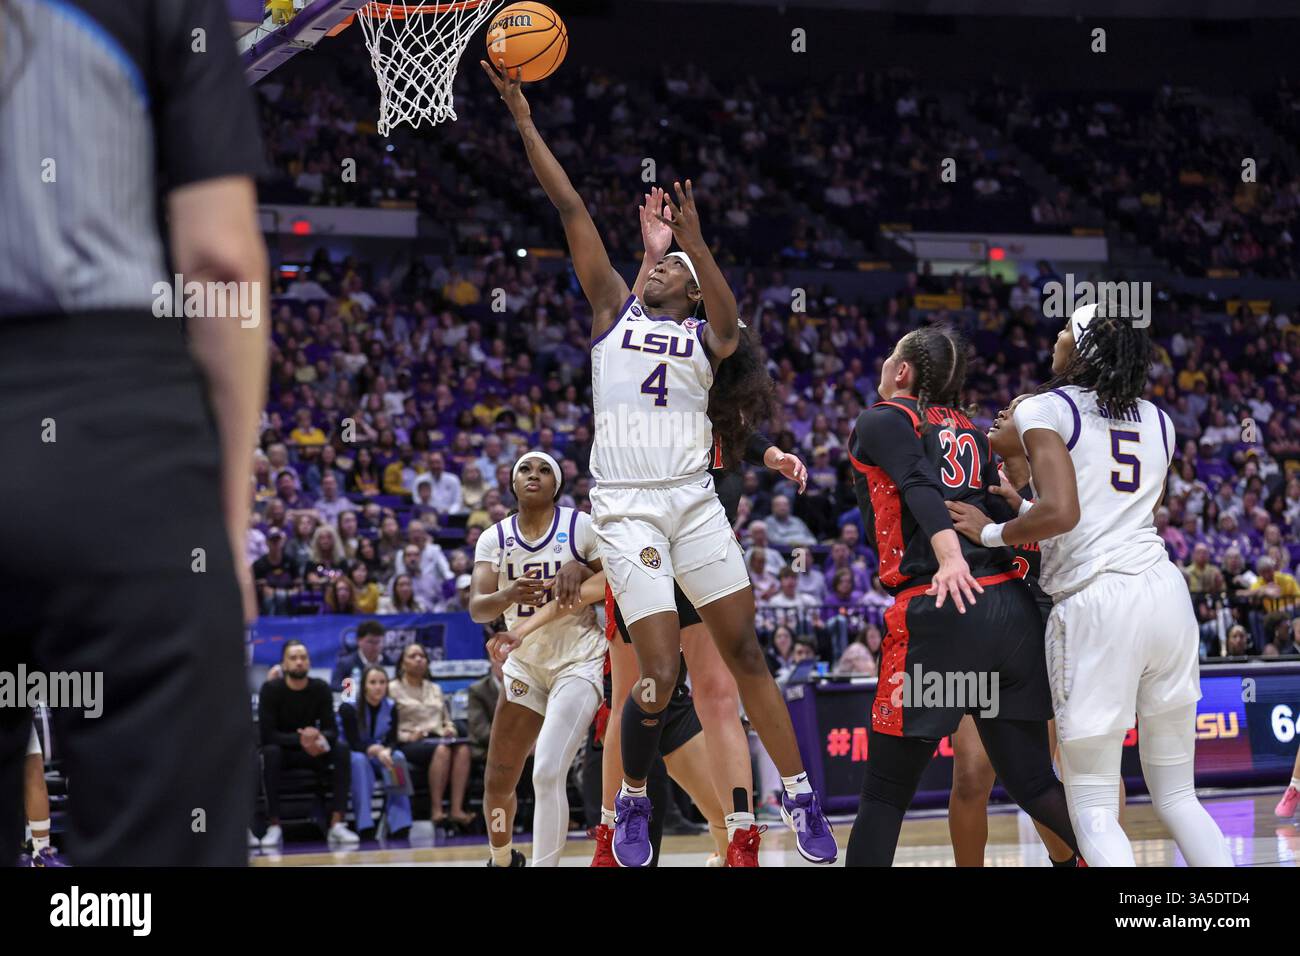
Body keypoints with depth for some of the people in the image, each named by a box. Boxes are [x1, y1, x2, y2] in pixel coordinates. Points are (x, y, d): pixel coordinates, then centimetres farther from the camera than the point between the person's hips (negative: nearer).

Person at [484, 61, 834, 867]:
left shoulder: (708, 335, 10)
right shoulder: (616, 309, 11)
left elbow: (728, 319, -15)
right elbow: (571, 209, 6)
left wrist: (694, 239, -31)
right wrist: (523, 118, 1)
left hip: (695, 500, 1)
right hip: (626, 506, -1)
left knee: (746, 653, 2)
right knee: (660, 672, -10)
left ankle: (801, 798, 10)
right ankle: (633, 804, 11)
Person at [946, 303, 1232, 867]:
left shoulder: (1044, 410, -2)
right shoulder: (1157, 421, 18)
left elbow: (1061, 512, -17)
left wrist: (992, 534, 0)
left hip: (1095, 602, -6)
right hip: (1166, 591, 6)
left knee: (1092, 806, 0)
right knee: (1177, 796, 14)